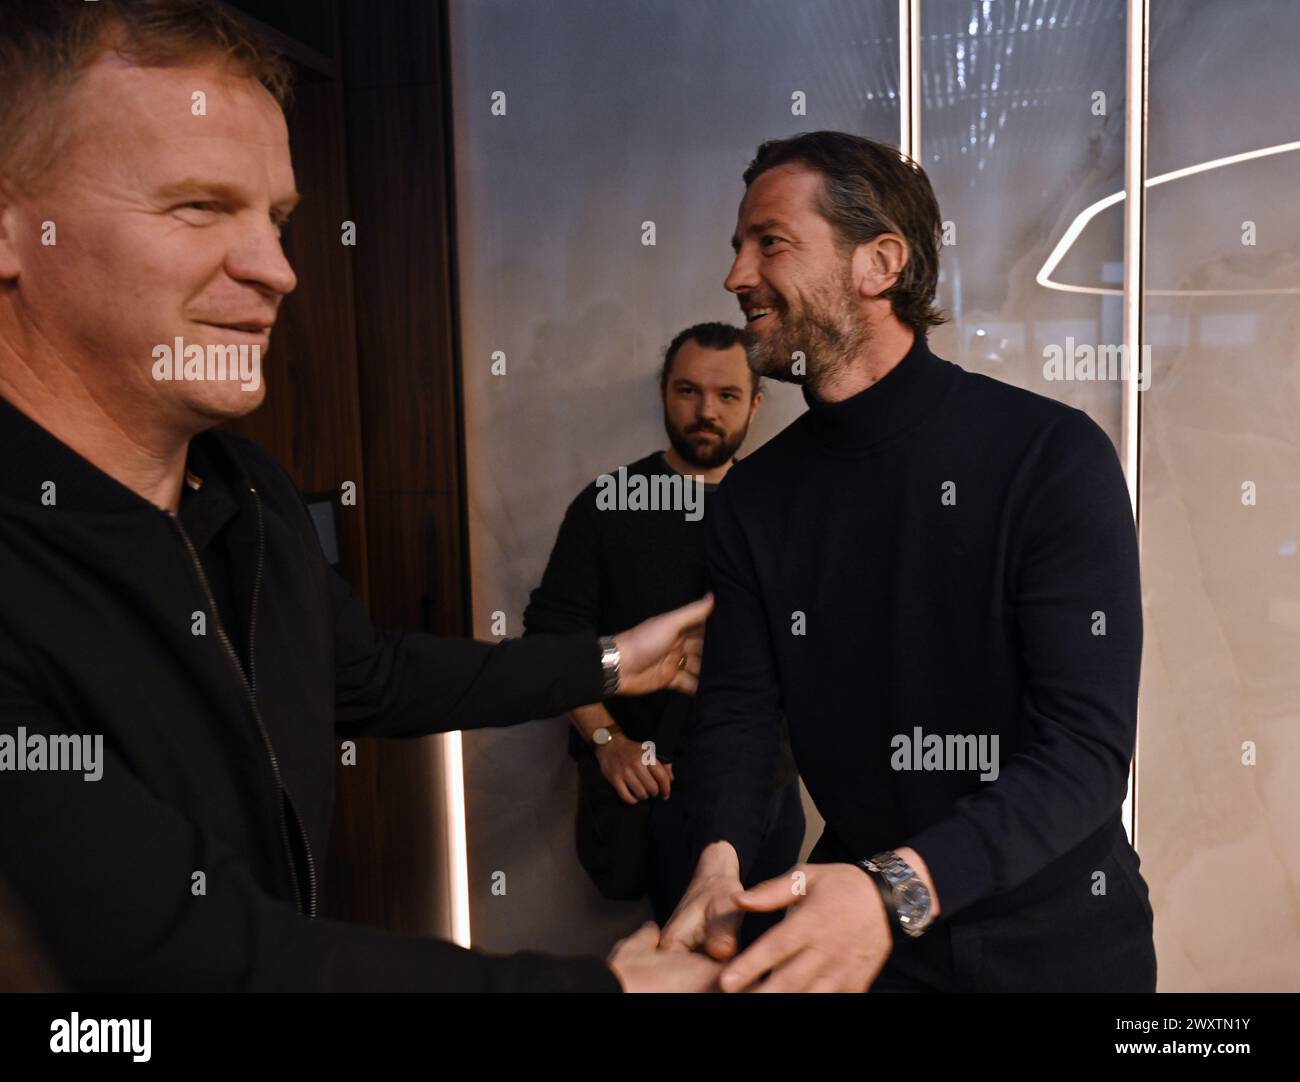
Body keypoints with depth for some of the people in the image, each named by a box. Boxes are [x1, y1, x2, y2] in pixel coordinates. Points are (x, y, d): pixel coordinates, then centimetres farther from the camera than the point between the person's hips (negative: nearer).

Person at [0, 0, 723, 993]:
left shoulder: (249, 491, -5)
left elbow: (373, 678, 9)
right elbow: (200, 947, -31)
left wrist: (606, 664, 11)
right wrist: (591, 983, -24)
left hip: (300, 934, 7)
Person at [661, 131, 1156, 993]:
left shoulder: (1054, 456, -18)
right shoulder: (754, 496, -3)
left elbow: (1088, 746, -23)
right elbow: (739, 711, -5)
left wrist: (898, 890, -35)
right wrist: (720, 861, -24)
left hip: (1055, 940, -3)